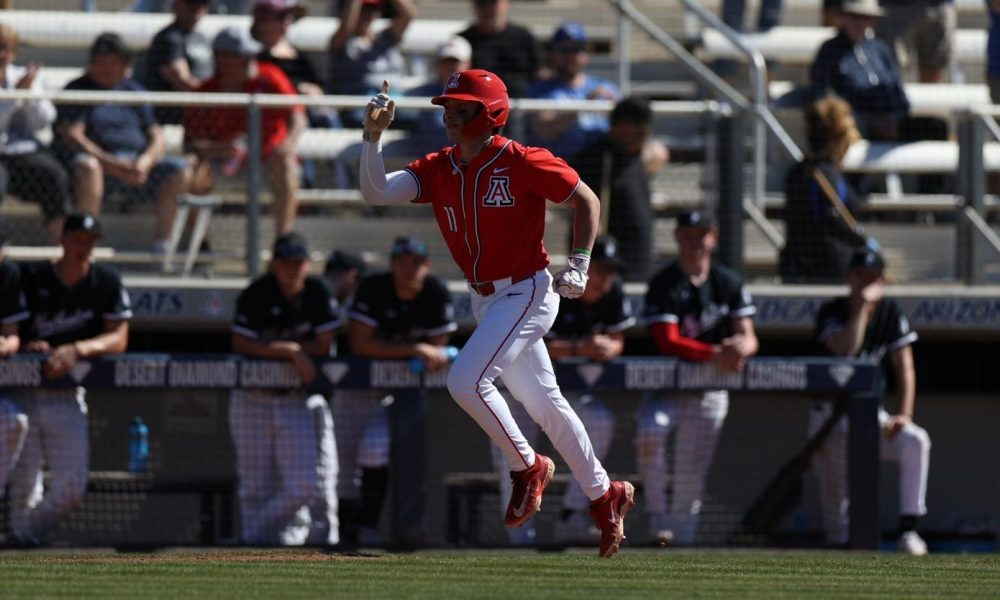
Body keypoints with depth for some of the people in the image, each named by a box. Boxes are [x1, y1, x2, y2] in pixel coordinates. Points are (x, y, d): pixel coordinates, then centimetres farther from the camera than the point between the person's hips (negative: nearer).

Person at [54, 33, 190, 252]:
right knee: (87, 166, -39)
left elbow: (158, 139, 12)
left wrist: (145, 162, -12)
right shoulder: (77, 90, 4)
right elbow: (71, 136, -11)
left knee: (180, 171, -18)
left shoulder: (134, 90, 18)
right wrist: (111, 164, -22)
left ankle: (161, 244, -20)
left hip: (137, 162, 5)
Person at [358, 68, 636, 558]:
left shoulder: (521, 163, -14)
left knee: (465, 380, -21)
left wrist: (579, 265, -12)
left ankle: (527, 467, -2)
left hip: (527, 293, -8)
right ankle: (603, 495, 27)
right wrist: (372, 136, -18)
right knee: (544, 402, 15)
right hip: (485, 300, 8)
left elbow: (586, 200, -5)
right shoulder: (437, 170, 3)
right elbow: (375, 193, -7)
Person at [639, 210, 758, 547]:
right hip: (666, 388, -3)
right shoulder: (663, 285, -6)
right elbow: (668, 342, -16)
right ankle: (658, 519, -21)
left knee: (693, 472, 2)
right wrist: (715, 354, -29)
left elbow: (749, 338, 0)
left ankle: (682, 538, 12)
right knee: (650, 433, -30)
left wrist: (741, 347, -26)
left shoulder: (729, 284, 6)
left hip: (710, 391, 3)